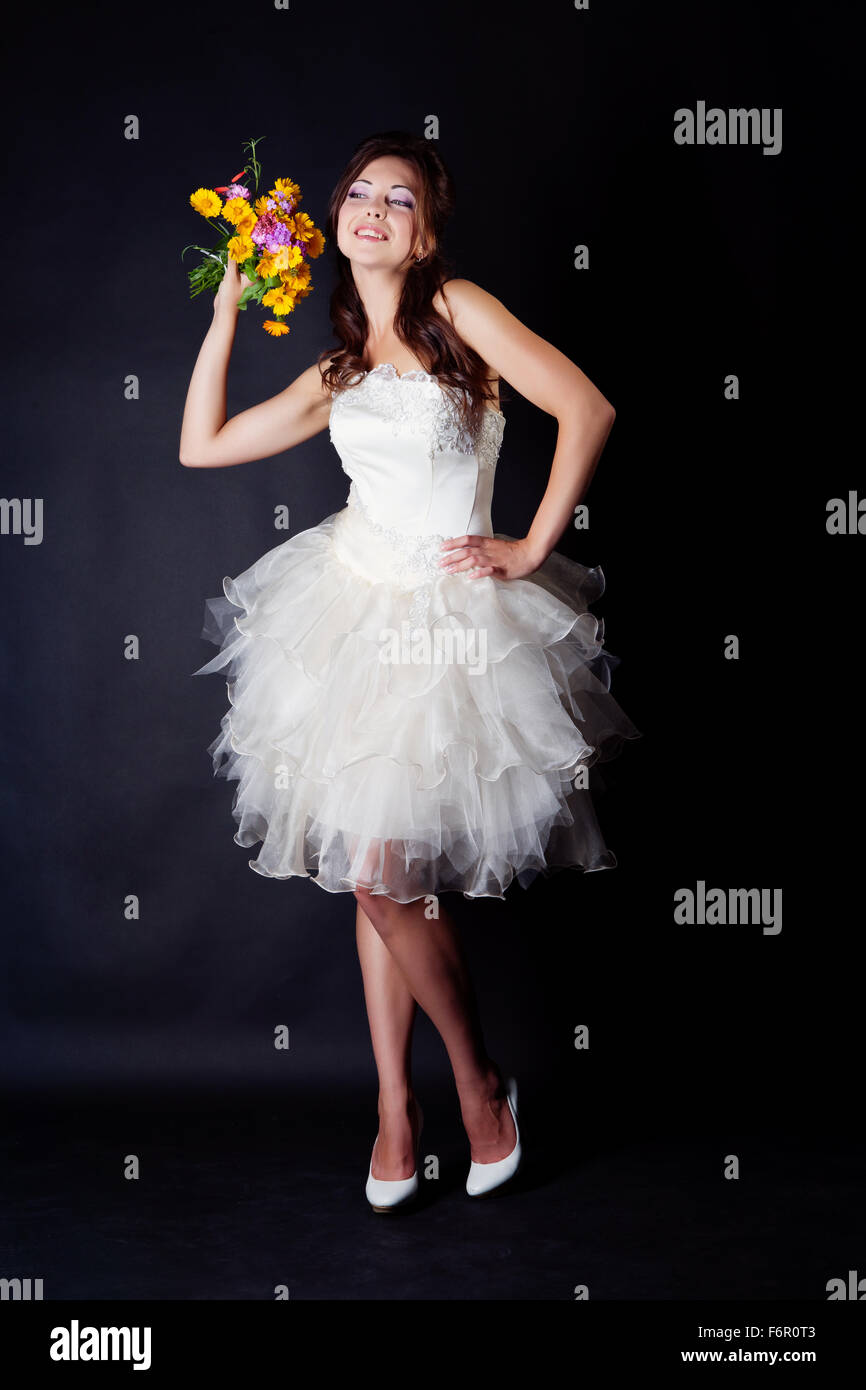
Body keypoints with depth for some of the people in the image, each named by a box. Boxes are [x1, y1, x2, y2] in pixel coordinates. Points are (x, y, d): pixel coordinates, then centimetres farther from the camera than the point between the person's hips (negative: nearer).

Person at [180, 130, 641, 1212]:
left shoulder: (458, 311, -3)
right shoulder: (338, 373, 12)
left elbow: (587, 409, -12)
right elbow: (202, 445, 12)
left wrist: (533, 548, -9)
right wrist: (227, 312, 10)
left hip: (447, 622, -5)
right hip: (354, 612, 5)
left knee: (387, 878, -6)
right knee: (374, 876, 8)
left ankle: (480, 1083, 18)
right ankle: (396, 1103, 23)